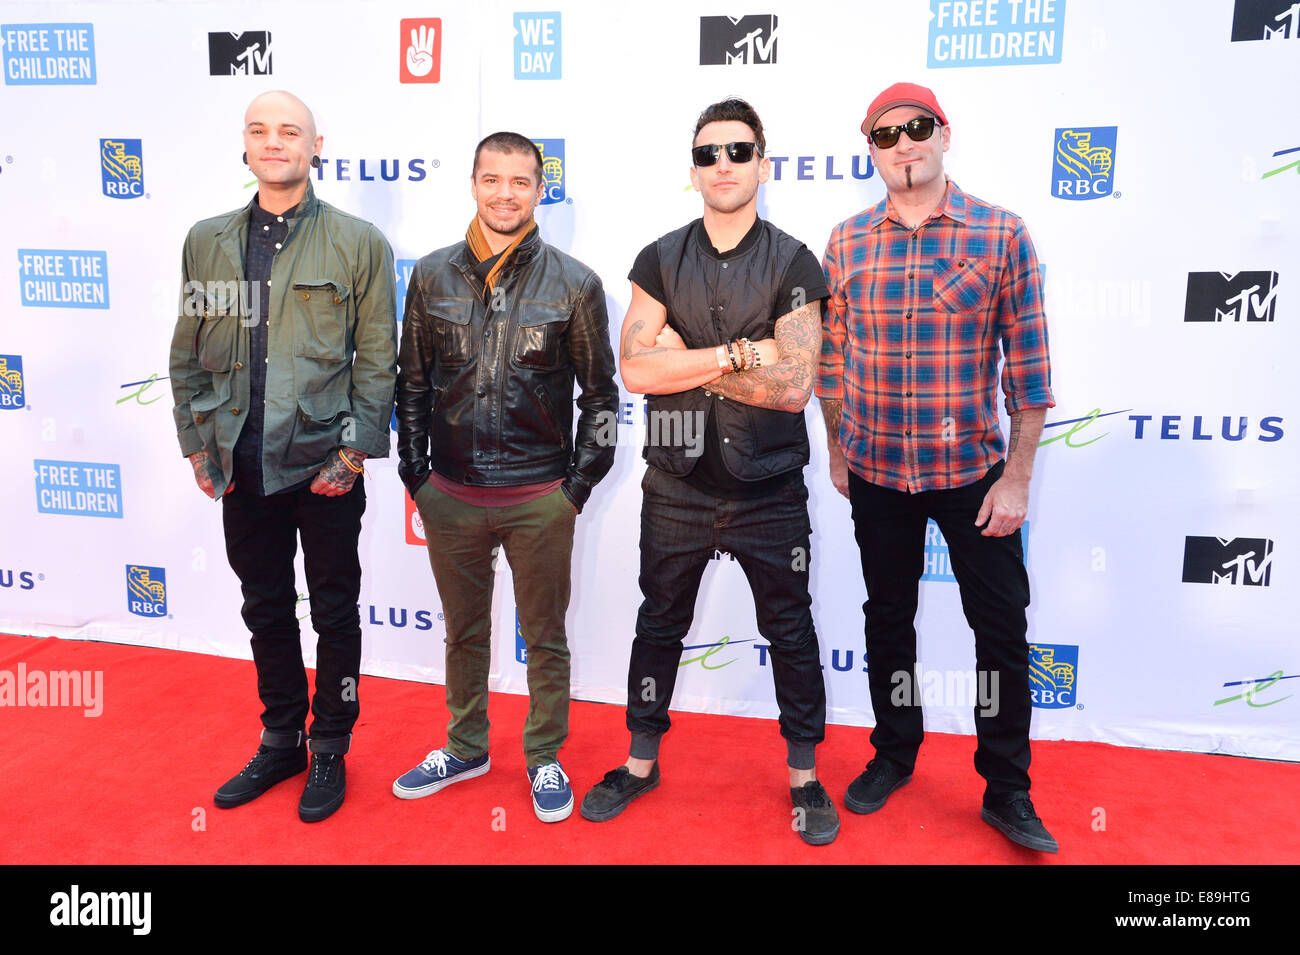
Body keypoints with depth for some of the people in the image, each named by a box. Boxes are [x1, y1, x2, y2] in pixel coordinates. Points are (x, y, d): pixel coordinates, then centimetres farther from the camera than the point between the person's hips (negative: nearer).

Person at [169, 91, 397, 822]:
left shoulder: (359, 243, -3)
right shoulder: (207, 241, 8)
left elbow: (378, 361, -5)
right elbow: (188, 355, 11)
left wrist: (353, 454, -10)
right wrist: (198, 446, 4)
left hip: (325, 467, -3)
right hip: (242, 468, 4)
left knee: (335, 615, 9)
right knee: (266, 612, 16)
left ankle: (330, 750, 27)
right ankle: (281, 742, 34)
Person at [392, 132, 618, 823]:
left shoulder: (574, 284, -3)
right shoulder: (432, 275, 3)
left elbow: (600, 393, 2)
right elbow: (412, 382, 10)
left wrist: (581, 483, -2)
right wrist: (415, 474, 8)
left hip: (541, 499, -2)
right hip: (451, 496, 3)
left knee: (545, 638, 11)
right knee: (463, 632, 18)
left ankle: (545, 759, 31)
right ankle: (465, 748, 38)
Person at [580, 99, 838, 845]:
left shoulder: (793, 265, -4)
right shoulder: (660, 262, 2)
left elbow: (793, 387, -15)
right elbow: (636, 369, -11)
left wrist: (685, 356, -15)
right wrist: (742, 352, -15)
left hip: (769, 494, -1)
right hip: (677, 489, 2)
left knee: (791, 632, 10)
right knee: (660, 626, 15)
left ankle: (805, 777, 30)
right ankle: (642, 762, 34)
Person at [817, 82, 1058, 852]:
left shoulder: (1001, 235, -6)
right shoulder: (847, 243, 1)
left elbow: (1027, 366, -7)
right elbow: (830, 359, 7)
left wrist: (1018, 476, -10)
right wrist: (837, 450, 8)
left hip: (973, 473, -2)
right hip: (876, 473, 2)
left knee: (1002, 629, 5)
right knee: (888, 619, 15)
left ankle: (1008, 789, 24)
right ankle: (894, 754, 36)